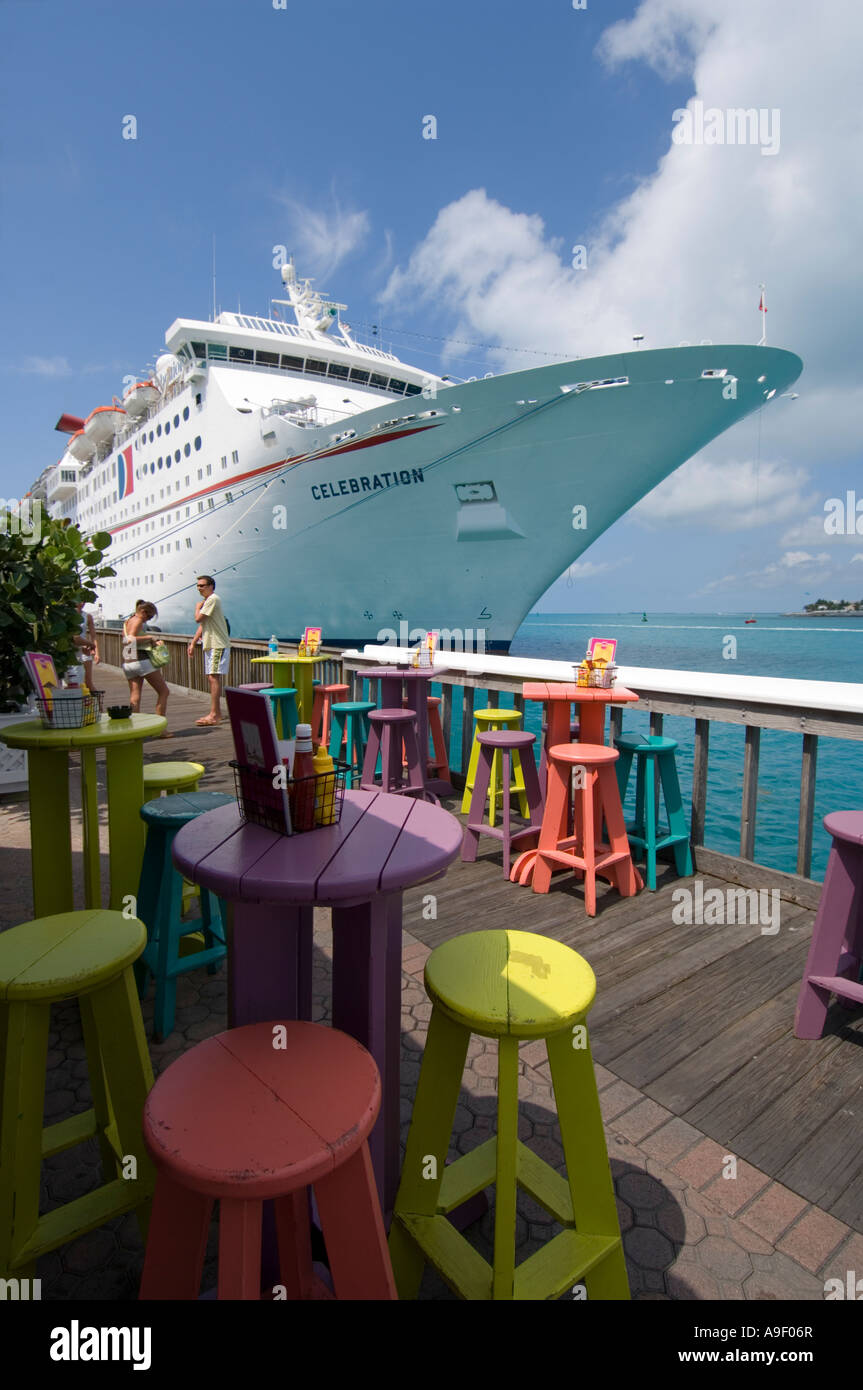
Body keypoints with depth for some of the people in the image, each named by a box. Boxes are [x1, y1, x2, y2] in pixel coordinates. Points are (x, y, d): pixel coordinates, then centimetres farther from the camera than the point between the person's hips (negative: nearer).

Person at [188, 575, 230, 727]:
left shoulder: (213, 599, -12)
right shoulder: (207, 601, 20)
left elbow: (198, 619, -17)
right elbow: (202, 625, 24)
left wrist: (197, 607, 2)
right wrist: (193, 643, 19)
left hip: (218, 645, -10)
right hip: (210, 645, 10)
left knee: (214, 677, -13)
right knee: (211, 678, 11)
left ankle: (214, 715, -14)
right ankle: (217, 713, 17)